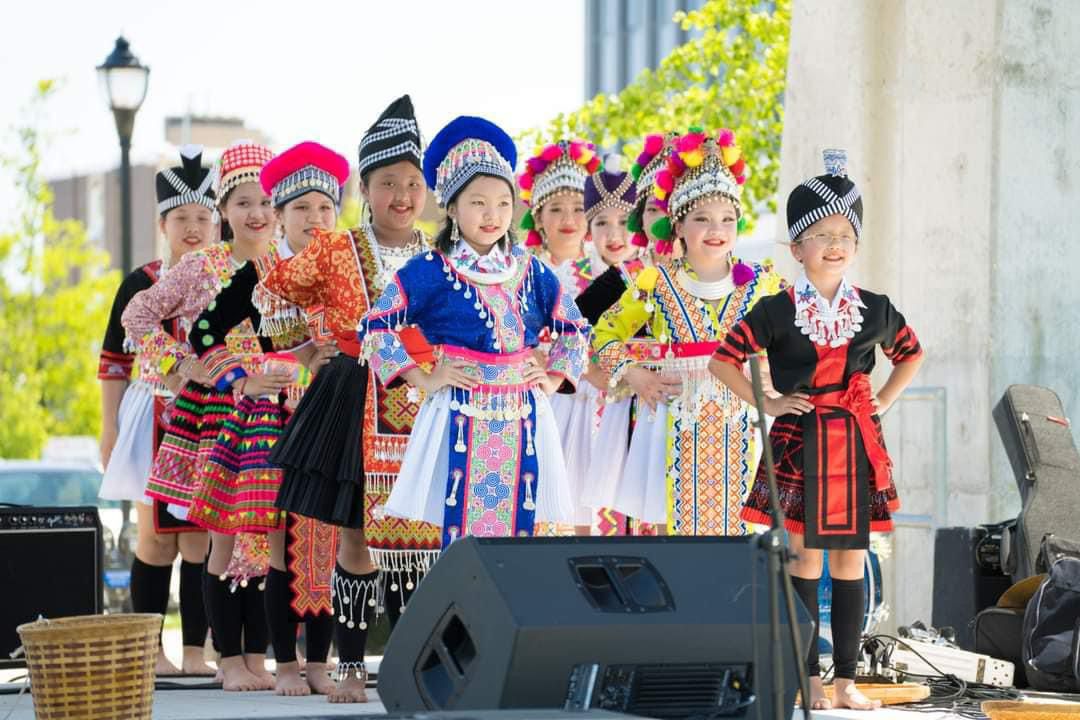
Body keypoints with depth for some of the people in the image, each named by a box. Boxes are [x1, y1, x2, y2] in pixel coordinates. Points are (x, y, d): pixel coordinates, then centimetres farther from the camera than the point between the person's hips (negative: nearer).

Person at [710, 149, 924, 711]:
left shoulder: (874, 310, 6)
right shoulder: (777, 312, -4)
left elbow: (911, 354, 23)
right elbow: (723, 360, -2)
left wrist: (883, 402, 11)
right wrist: (767, 404, -6)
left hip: (857, 447, 3)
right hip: (799, 446, -3)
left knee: (850, 563, 5)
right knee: (805, 559, 0)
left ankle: (846, 679, 11)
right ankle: (808, 678, 5)